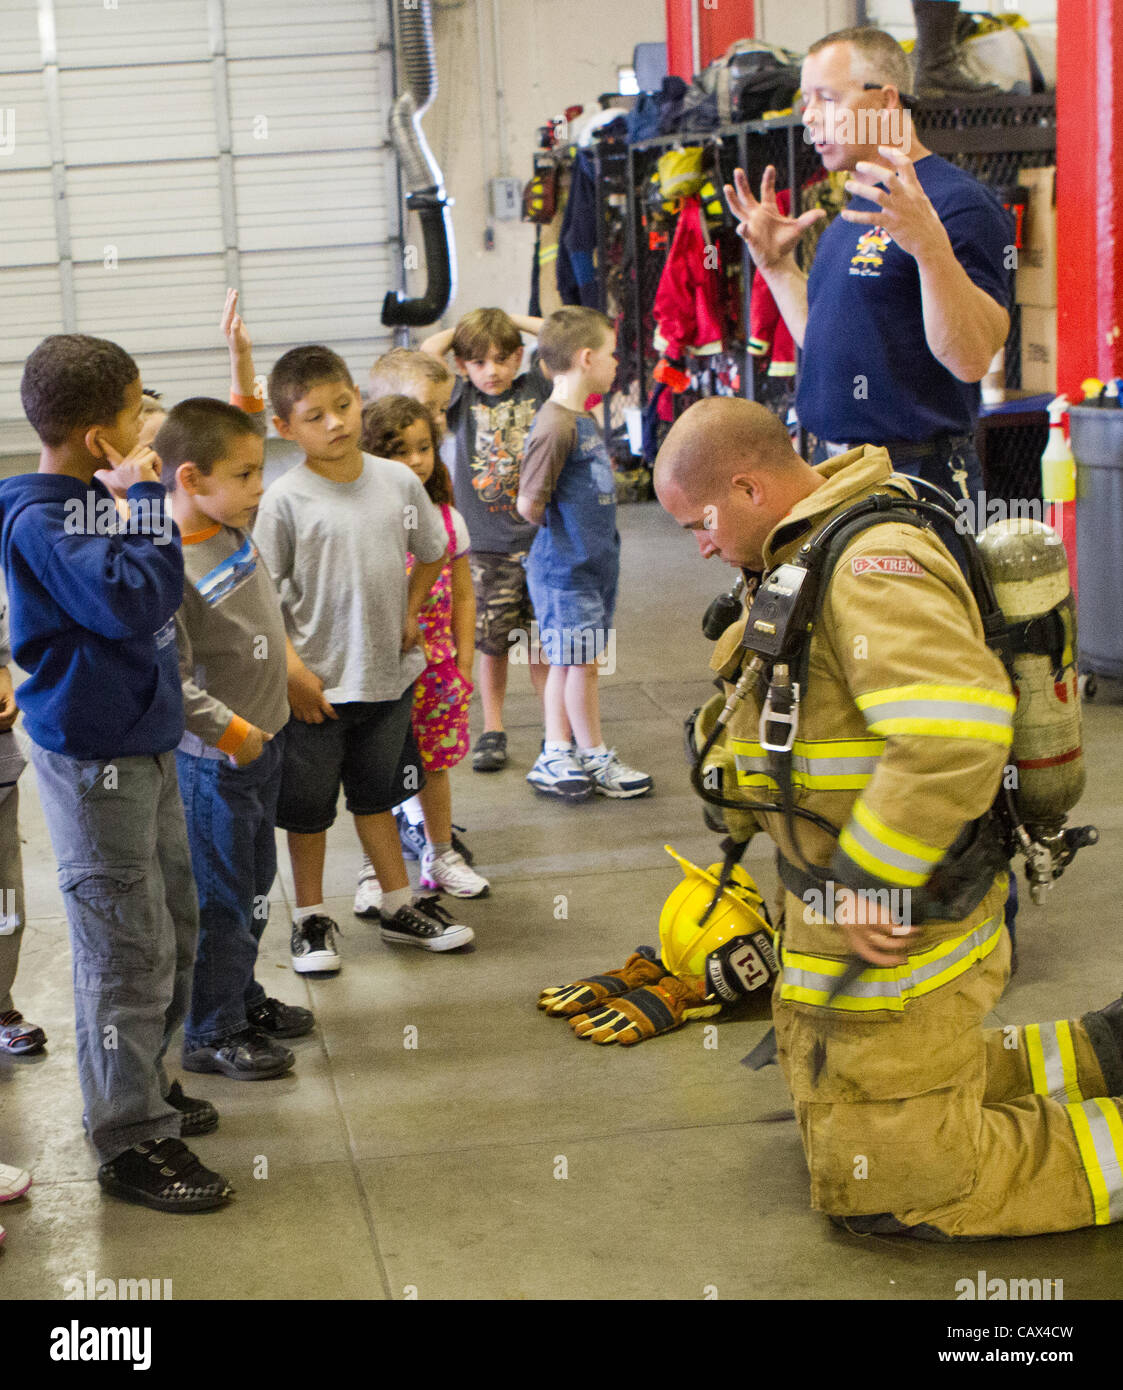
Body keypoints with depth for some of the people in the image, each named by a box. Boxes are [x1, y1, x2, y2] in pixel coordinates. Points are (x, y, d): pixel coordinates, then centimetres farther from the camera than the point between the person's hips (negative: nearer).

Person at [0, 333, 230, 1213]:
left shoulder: (102, 499, 7)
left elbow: (162, 594, 11)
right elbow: (127, 599, -30)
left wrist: (146, 498, 1)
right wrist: (150, 503, -20)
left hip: (145, 745, 9)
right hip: (92, 759, -9)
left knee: (175, 927, 19)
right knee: (129, 949, -2)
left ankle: (142, 1083, 36)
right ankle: (131, 1140, 9)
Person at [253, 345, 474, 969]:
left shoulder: (398, 480, -2)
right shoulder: (285, 500, -14)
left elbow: (431, 552, 15)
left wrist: (410, 613, 6)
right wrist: (293, 671, -15)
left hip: (389, 675, 4)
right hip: (316, 685, -4)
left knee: (377, 796, 20)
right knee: (309, 806, 10)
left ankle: (400, 906, 33)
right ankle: (312, 918, 26)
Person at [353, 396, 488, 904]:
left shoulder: (447, 519, 2)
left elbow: (462, 597, 9)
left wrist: (462, 665, 7)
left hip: (437, 668, 4)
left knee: (434, 765, 16)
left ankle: (441, 853, 34)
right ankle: (375, 868, 20)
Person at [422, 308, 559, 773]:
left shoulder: (537, 388, 4)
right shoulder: (462, 401, 2)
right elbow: (428, 351, -9)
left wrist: (514, 321, 4)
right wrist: (465, 329, 7)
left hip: (538, 538, 0)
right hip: (484, 546, 0)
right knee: (492, 643, 6)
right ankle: (492, 731, 19)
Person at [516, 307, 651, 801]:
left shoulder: (584, 420, 10)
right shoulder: (554, 427, -20)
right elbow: (529, 504, -19)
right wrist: (562, 533, -3)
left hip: (593, 562, 9)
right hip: (565, 570, -9)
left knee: (569, 661, 14)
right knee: (582, 662, 2)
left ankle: (554, 756, 22)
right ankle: (595, 759, 15)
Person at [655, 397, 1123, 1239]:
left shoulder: (875, 564, -25)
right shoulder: (811, 555, 9)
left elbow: (955, 735, -39)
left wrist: (867, 883, -29)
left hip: (893, 940, -10)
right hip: (844, 922, 10)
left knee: (884, 1189, 0)